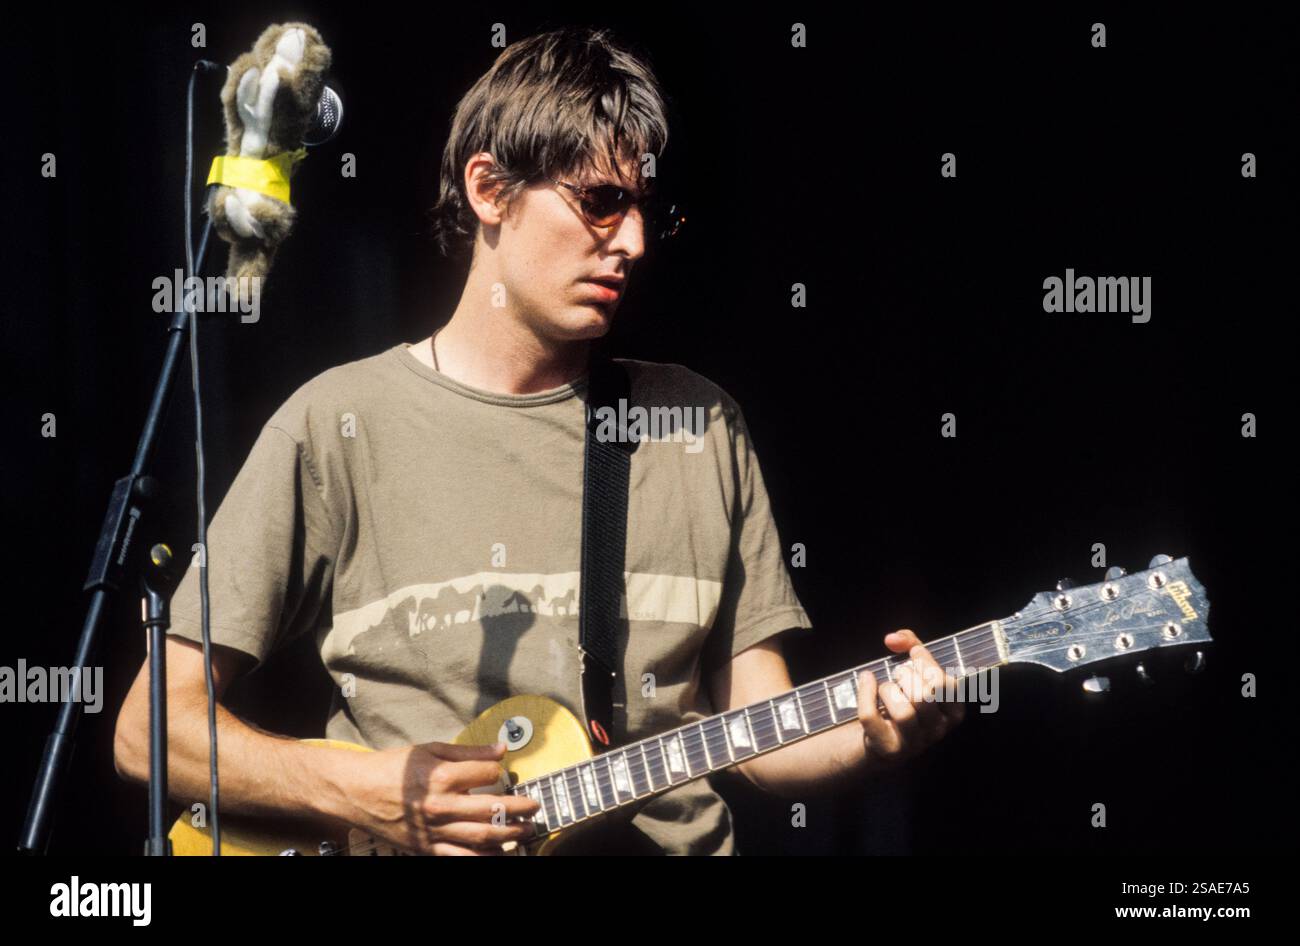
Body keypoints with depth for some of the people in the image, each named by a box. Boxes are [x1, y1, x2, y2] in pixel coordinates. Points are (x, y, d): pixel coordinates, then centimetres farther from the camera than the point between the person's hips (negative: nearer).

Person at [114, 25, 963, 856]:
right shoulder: (342, 426, 1)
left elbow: (761, 736, 11)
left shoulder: (699, 424, 13)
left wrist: (876, 735, -8)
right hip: (403, 842, -2)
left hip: (678, 841, 2)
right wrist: (367, 791, -13)